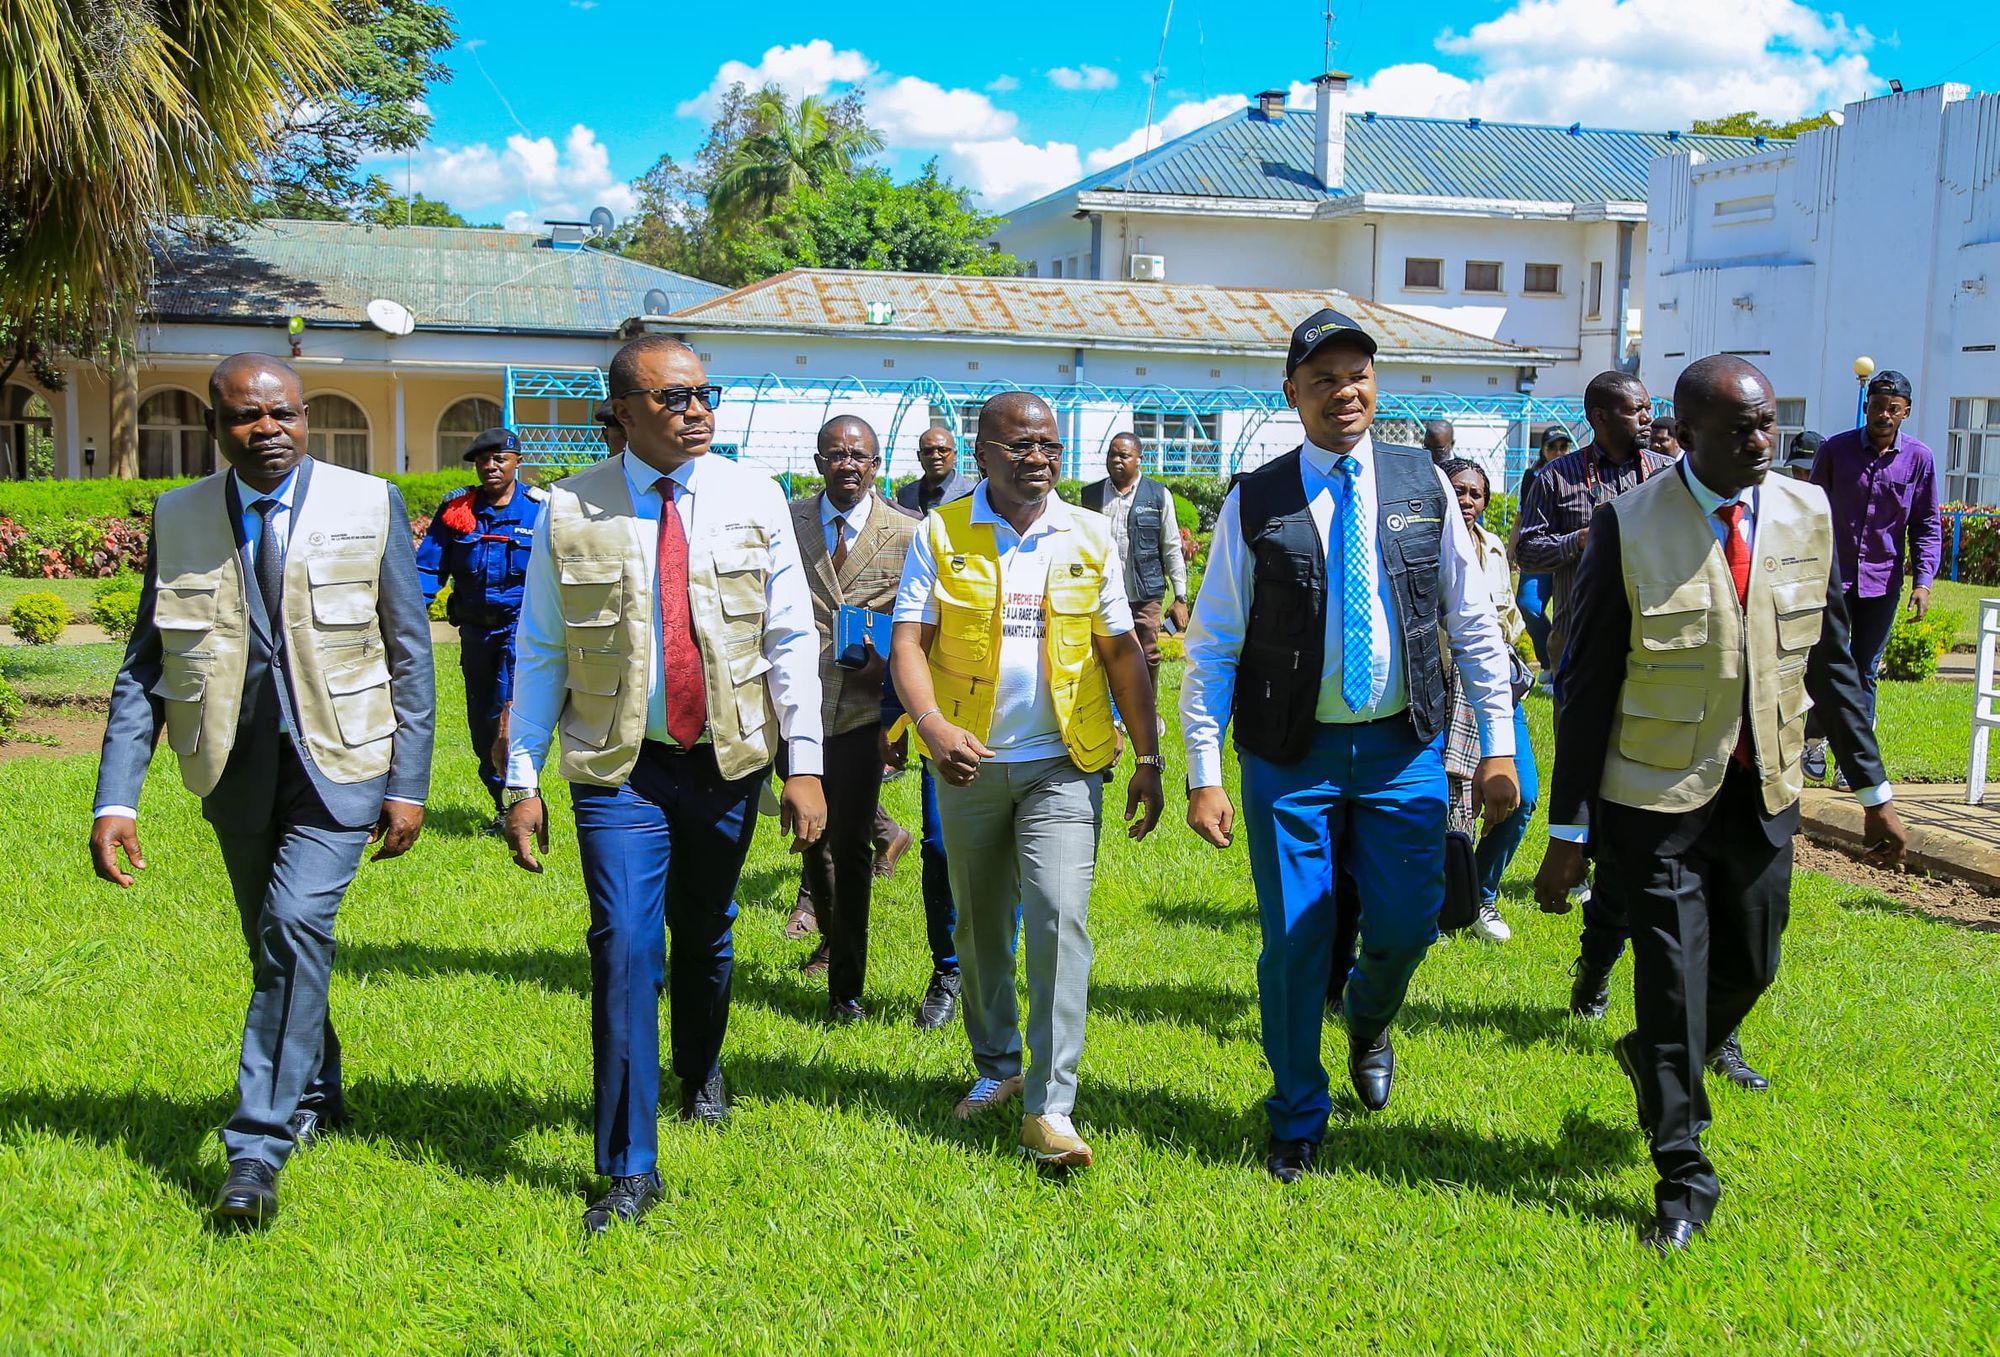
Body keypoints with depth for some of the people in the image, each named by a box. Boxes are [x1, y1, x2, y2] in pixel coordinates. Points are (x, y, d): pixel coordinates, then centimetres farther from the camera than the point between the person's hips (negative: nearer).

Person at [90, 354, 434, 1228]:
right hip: (235, 766, 3)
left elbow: (409, 652, -1)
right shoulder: (177, 519, 1)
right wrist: (115, 798, -6)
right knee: (276, 948, 15)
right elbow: (143, 667, 3)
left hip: (340, 761, -3)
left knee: (297, 925, -19)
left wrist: (409, 784, -4)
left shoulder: (369, 504, -4)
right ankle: (317, 1100, 38)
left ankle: (258, 1147, -10)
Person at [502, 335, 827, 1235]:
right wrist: (523, 780, -1)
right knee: (625, 947, -10)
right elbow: (539, 653, 2)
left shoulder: (754, 499, 0)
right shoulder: (570, 513, -3)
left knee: (704, 935, 17)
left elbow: (792, 639, 2)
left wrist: (805, 763, -3)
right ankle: (629, 1170, 1)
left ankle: (701, 1072, 48)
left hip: (727, 758, 2)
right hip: (618, 765, -2)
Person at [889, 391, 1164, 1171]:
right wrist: (932, 724, -25)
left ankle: (1050, 1109, -7)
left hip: (1062, 763, -1)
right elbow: (909, 641, -7)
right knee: (980, 927, 13)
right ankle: (996, 1068, 33)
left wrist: (1149, 759, -2)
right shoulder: (941, 534, 0)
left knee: (1059, 921, -12)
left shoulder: (1090, 537, 3)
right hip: (969, 763, 1)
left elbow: (1122, 651, 4)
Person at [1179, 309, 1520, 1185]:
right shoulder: (1254, 503, -3)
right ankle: (1297, 1121, 25)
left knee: (1406, 926, 5)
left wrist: (1498, 746, 2)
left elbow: (1472, 623, 6)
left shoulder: (1424, 485, 4)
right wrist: (1204, 775, -8)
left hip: (1402, 747, 2)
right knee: (1294, 942, 4)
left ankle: (1369, 1025, 42)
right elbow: (1212, 648, -2)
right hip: (1291, 755, -1)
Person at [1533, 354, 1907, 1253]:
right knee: (1672, 976, 1)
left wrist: (1872, 786, 11)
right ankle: (1682, 1177, 17)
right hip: (1656, 798, -4)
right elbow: (1586, 684, -11)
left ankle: (1655, 1057, 45)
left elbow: (1831, 658, 10)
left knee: (1750, 966, 14)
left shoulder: (1807, 513, 1)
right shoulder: (1627, 527, -13)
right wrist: (1568, 831, -11)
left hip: (1764, 791, 5)